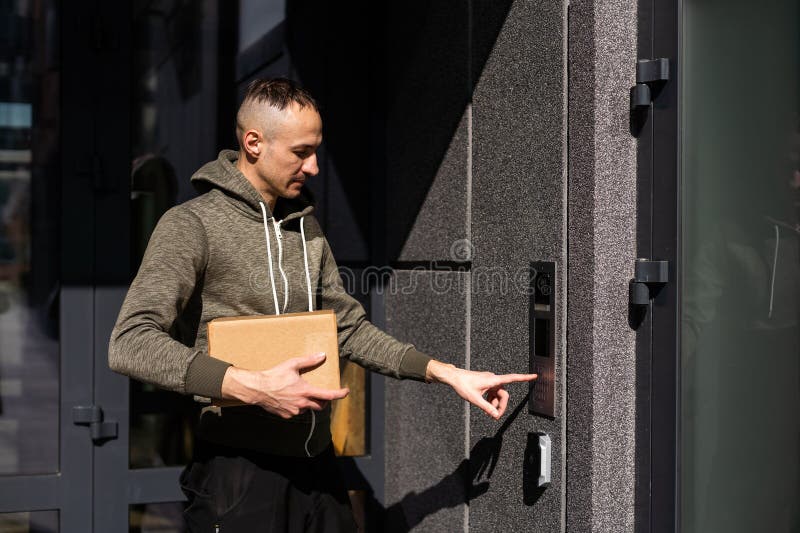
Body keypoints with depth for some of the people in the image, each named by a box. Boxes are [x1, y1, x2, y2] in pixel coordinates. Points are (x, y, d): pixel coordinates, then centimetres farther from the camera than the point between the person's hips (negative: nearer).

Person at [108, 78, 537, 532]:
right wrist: (252, 386, -28)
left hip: (316, 462, 7)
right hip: (238, 471, -6)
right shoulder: (192, 226, -10)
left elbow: (348, 328, 16)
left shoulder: (306, 227, 13)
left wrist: (449, 374, 9)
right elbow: (130, 344, -20)